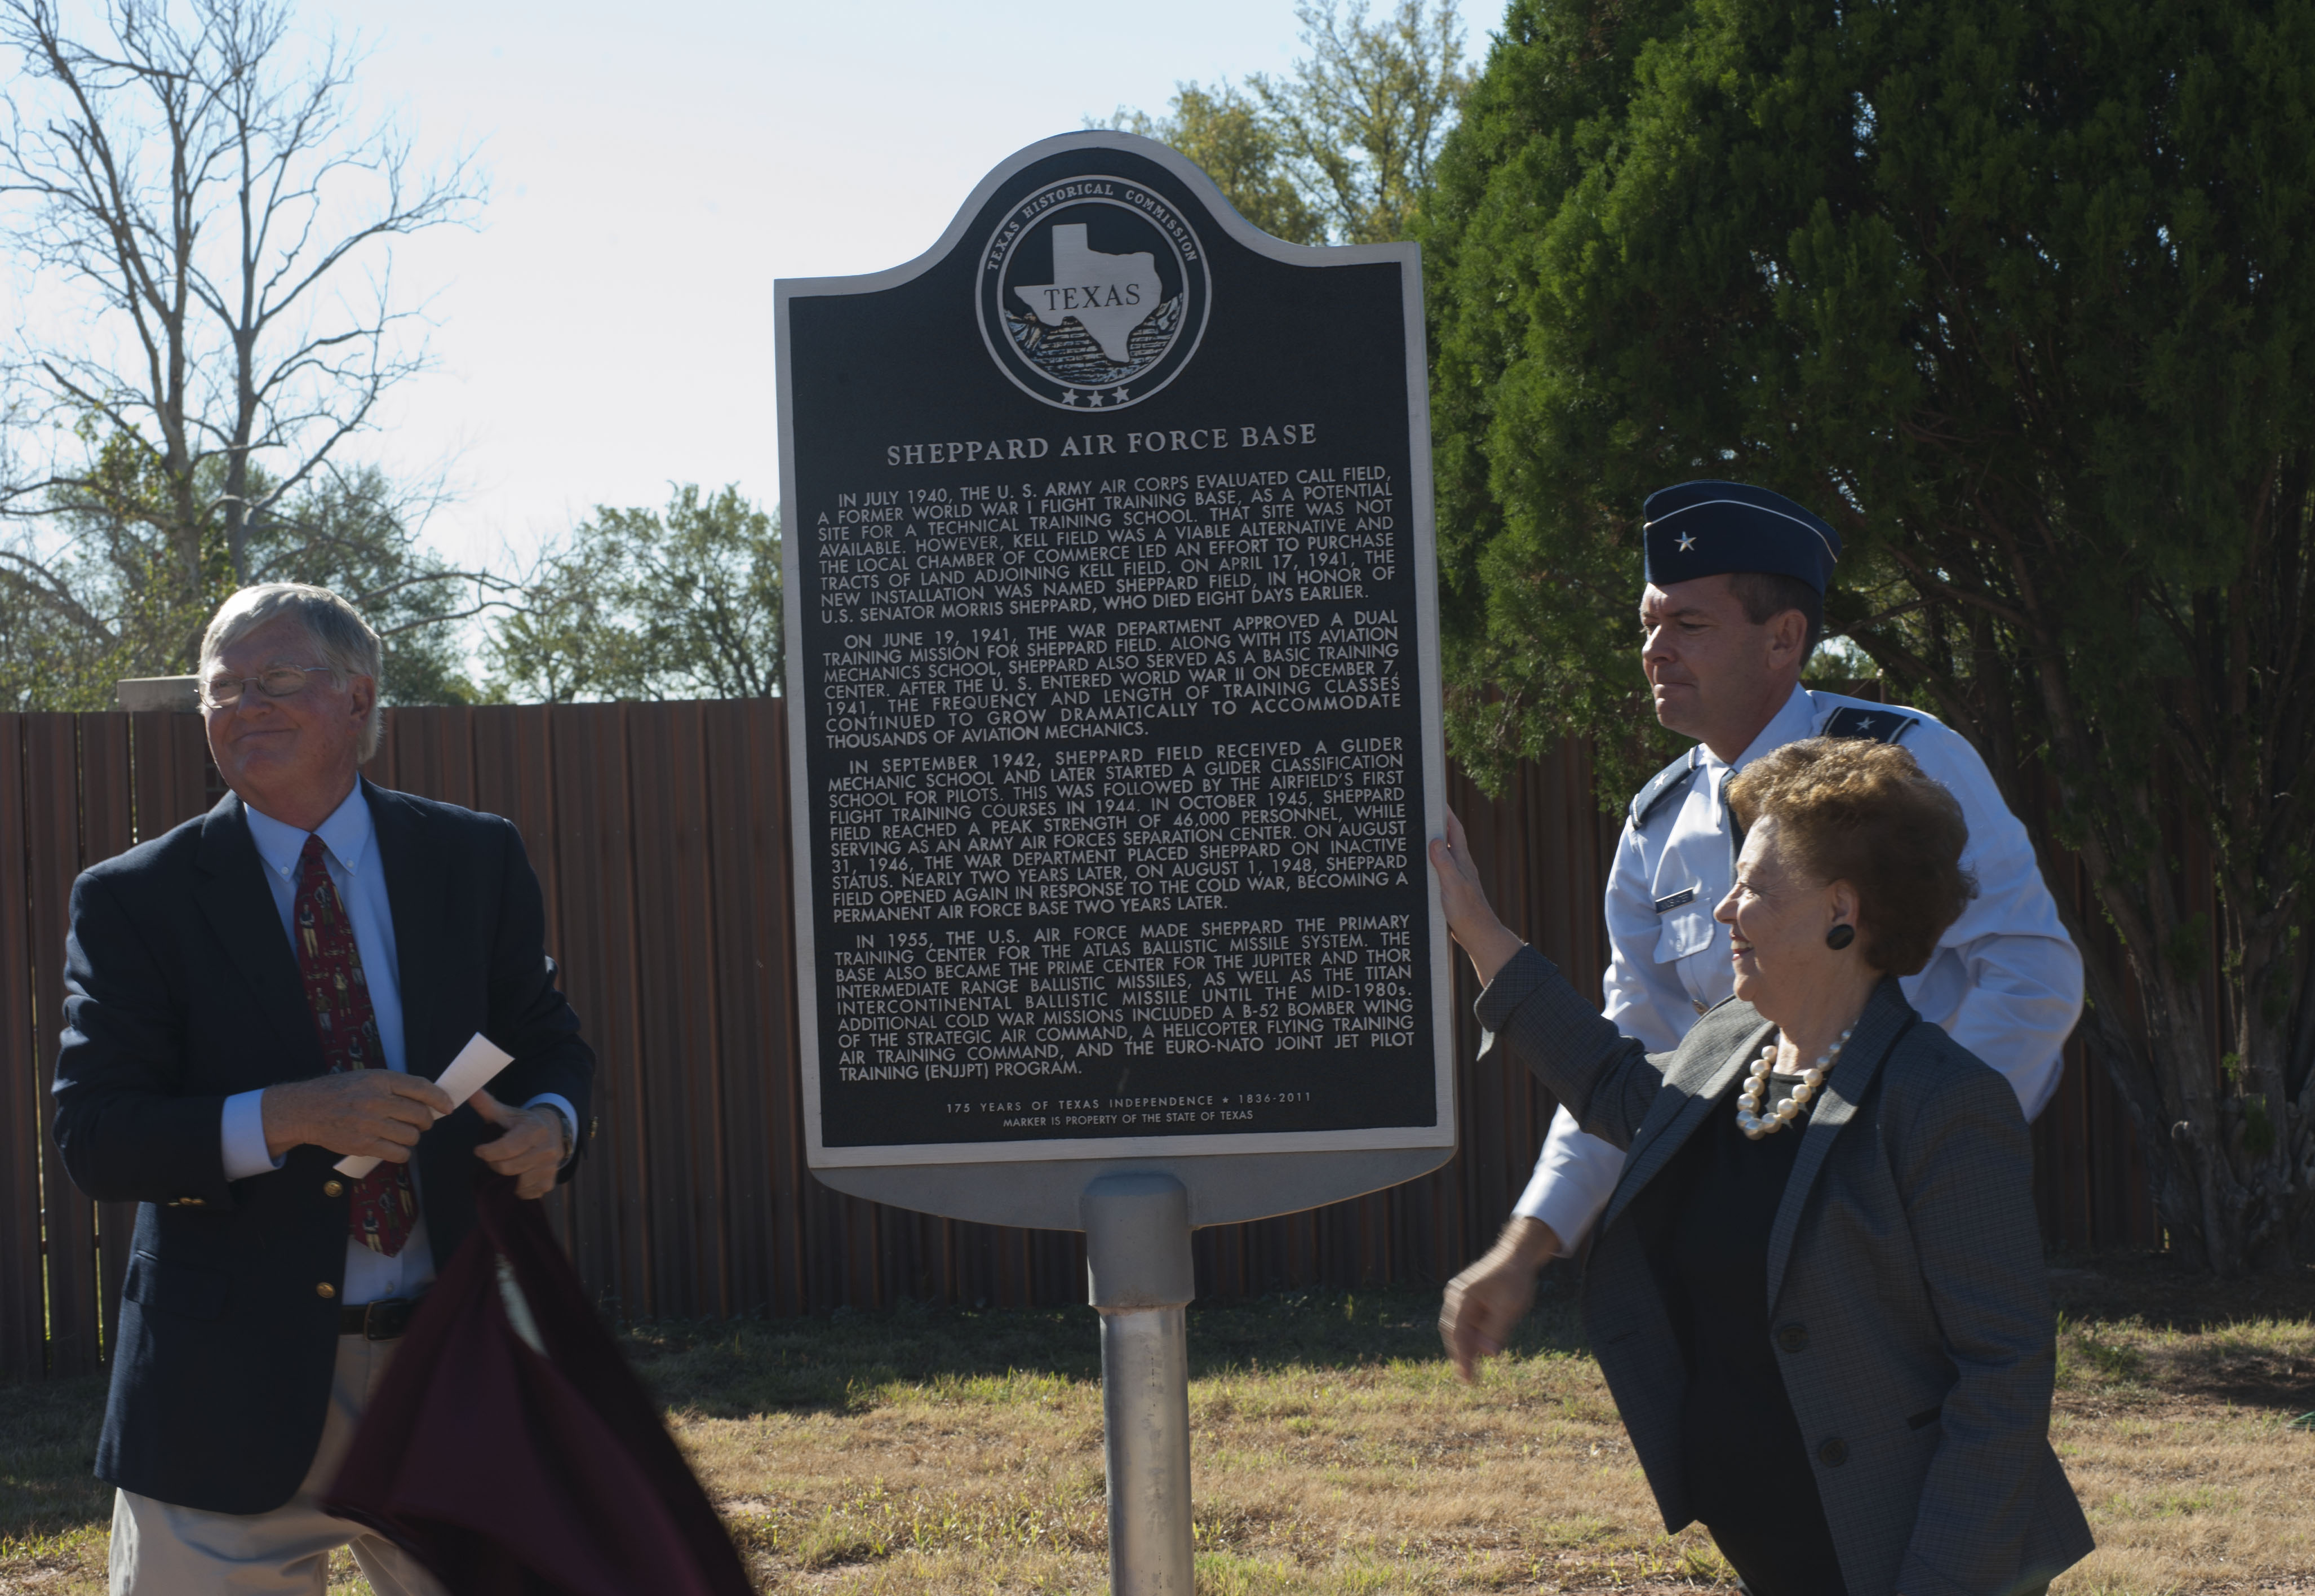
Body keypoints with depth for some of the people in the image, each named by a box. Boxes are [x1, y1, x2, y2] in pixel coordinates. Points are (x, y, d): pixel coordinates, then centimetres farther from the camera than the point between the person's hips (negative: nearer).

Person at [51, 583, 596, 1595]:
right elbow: (92, 1140, -8)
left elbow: (549, 1043, 14)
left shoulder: (477, 862, 6)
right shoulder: (135, 900, -1)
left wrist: (549, 1123, -10)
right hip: (233, 1392, -2)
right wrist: (287, 1117, -24)